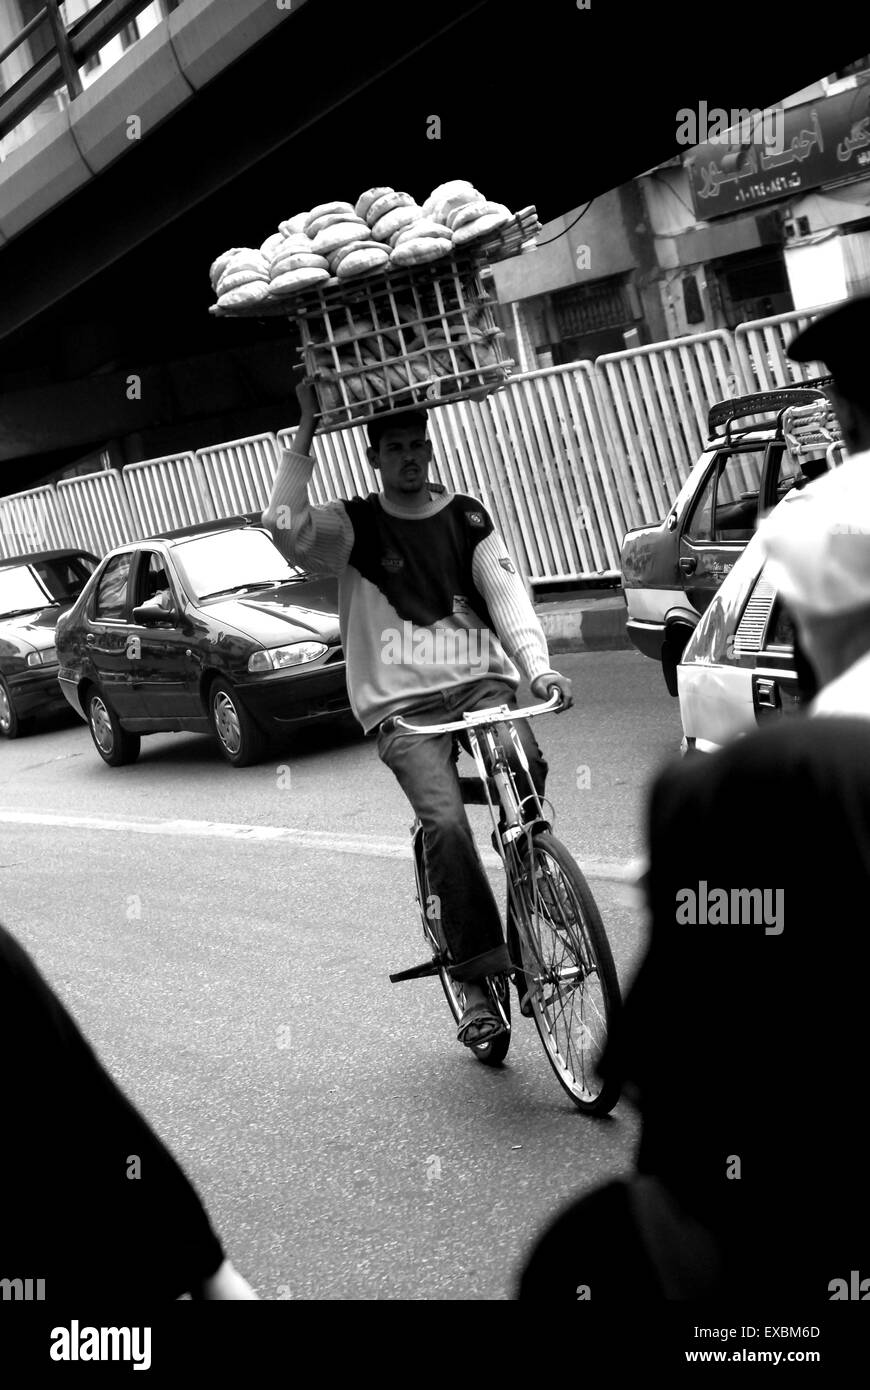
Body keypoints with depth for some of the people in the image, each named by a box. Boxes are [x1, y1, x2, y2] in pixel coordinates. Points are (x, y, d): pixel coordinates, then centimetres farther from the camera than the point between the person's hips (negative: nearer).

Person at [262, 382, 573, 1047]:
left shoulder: (467, 517, 10)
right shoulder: (354, 525, 3)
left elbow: (507, 593, -1)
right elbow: (287, 526, -17)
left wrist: (538, 665, -18)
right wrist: (306, 430, -15)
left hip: (480, 680, 2)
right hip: (403, 705, -2)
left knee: (526, 767, -28)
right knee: (446, 822, -23)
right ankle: (478, 980, -13)